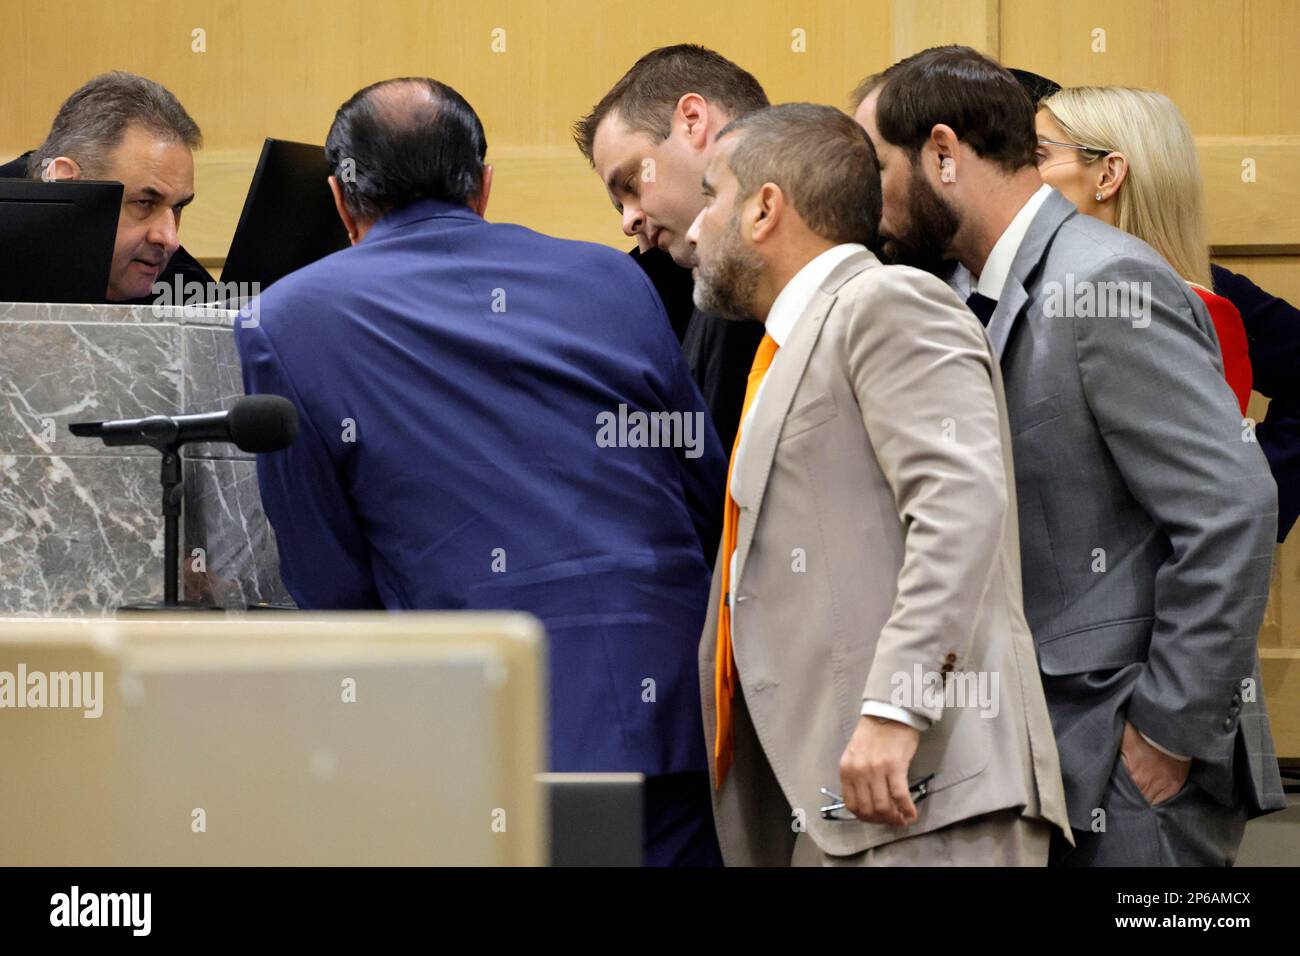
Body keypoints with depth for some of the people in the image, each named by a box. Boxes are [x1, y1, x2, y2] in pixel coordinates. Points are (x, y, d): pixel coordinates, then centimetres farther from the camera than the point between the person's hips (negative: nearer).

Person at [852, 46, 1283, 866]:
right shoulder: (1004, 303, 15)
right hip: (1054, 767, 9)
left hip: (1130, 773, -9)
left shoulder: (1104, 284, -13)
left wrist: (1168, 734, -17)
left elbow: (1234, 510, -19)